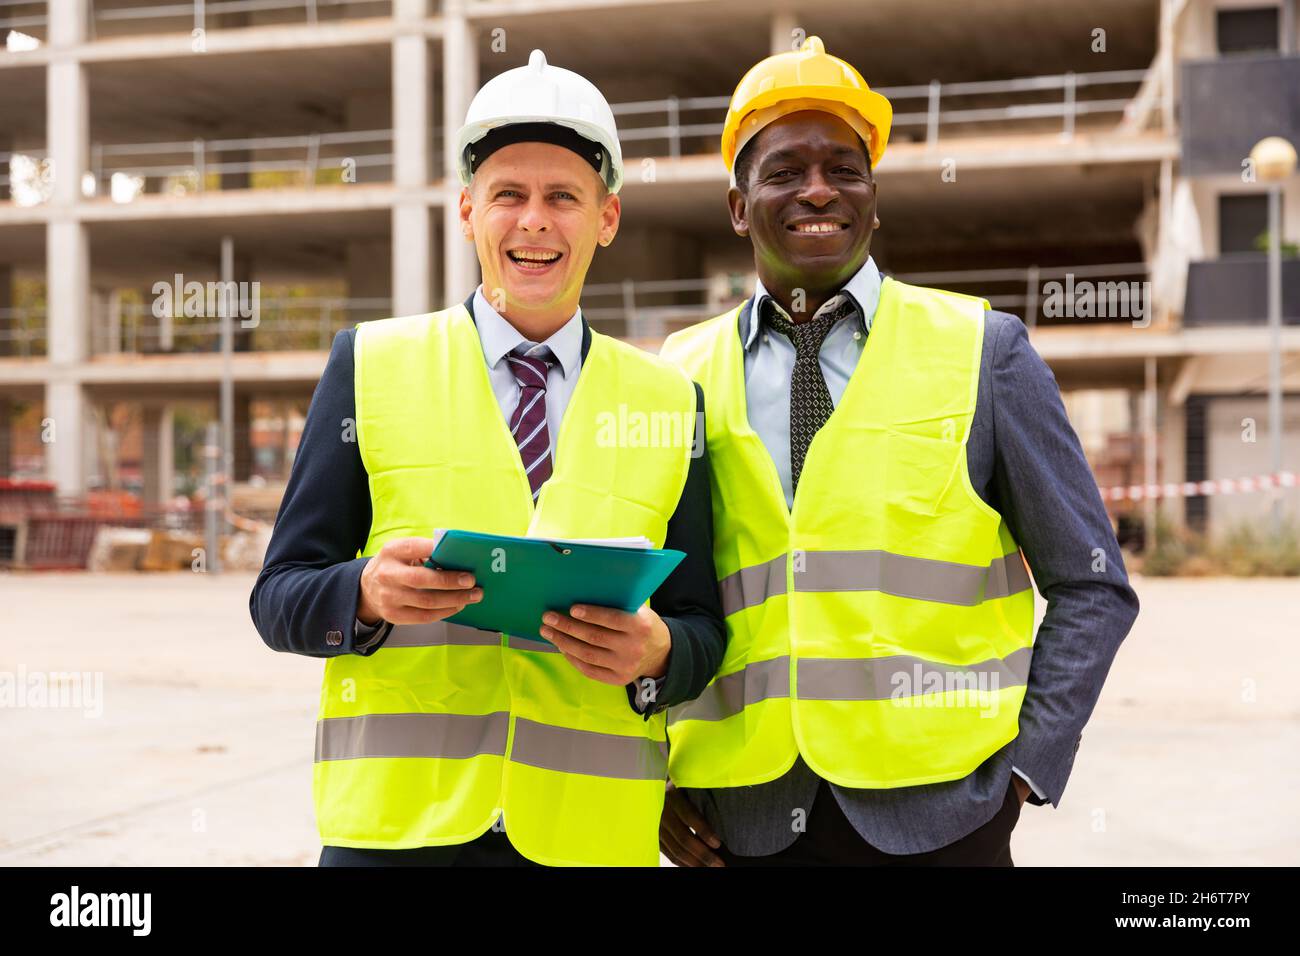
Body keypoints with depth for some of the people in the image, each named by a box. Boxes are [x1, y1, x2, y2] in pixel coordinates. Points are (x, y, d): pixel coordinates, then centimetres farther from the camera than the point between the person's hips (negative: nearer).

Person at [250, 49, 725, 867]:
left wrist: (655, 654, -14)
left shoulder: (670, 400, 6)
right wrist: (366, 593, -18)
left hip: (590, 830, 1)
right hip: (398, 823, -1)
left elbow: (703, 627, 8)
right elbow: (280, 597, 2)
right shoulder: (371, 365, 3)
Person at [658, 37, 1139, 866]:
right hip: (741, 818, 2)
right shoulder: (681, 376, 5)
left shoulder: (982, 351, 1)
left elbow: (1091, 588, 3)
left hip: (934, 809, -1)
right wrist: (651, 780, 1)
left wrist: (1028, 766, -6)